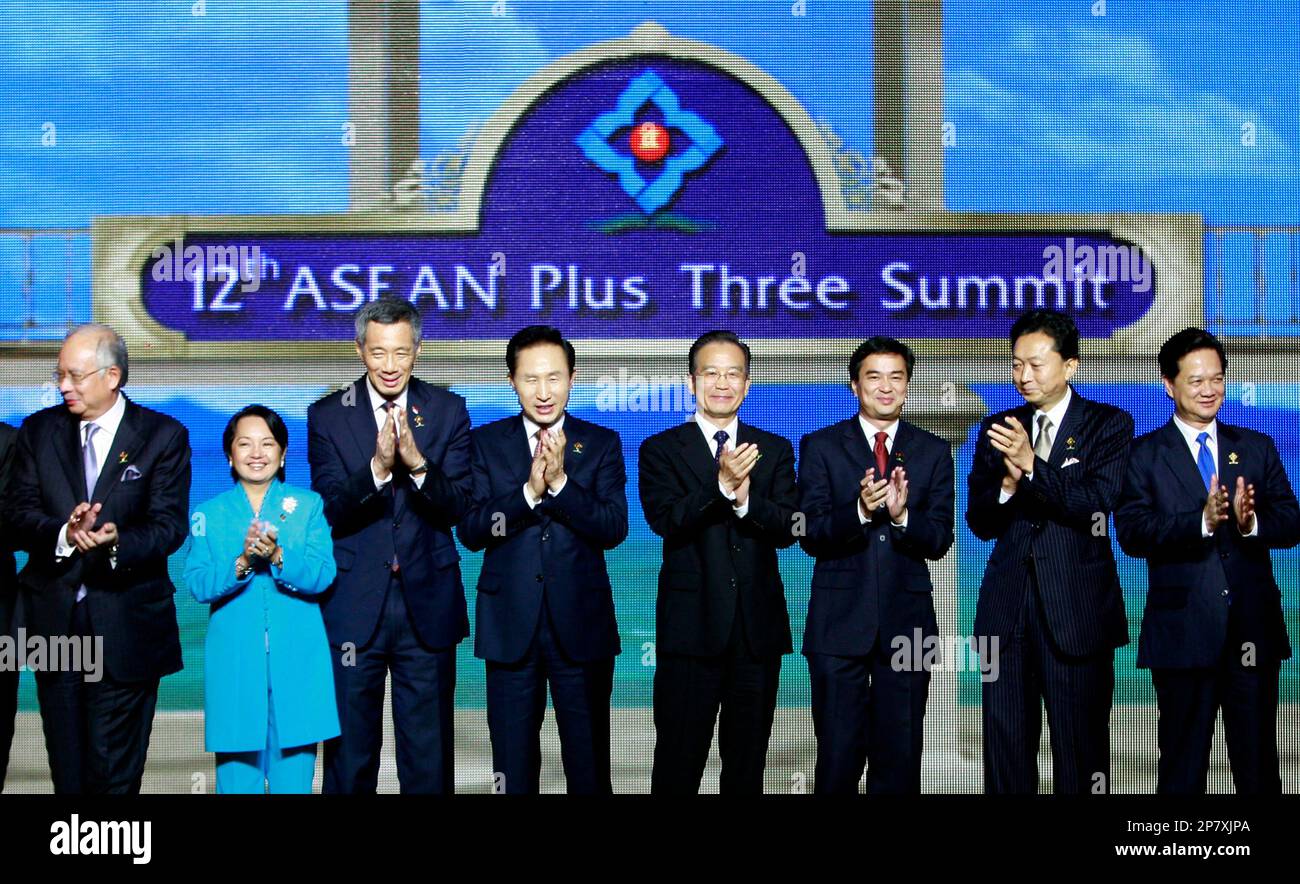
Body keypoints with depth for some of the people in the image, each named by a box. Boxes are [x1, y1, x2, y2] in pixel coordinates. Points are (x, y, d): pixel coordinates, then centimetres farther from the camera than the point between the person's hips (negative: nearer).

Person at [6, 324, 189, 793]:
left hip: (126, 626, -3)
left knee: (115, 771, 1)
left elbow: (170, 525, -8)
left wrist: (117, 541, -28)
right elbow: (19, 513, -1)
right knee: (65, 767, 11)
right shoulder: (39, 430, 8)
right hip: (54, 619, 3)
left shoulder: (163, 436, -1)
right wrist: (64, 534, -22)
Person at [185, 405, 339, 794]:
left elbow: (322, 576, -5)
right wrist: (242, 563, -20)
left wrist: (278, 557, -22)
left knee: (294, 775, 2)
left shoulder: (309, 505, 7)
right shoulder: (210, 513, 9)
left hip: (297, 661, 0)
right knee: (237, 777, 2)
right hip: (234, 663, 0)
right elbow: (197, 585, -2)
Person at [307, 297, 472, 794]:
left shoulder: (447, 410, 2)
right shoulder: (327, 416, 0)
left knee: (430, 753, 9)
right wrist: (377, 467, -26)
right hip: (354, 608, 0)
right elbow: (330, 512, -9)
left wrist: (417, 462, -23)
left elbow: (458, 507, -6)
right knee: (350, 752, 10)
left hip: (427, 604, 1)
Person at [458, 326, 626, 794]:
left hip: (582, 624, 0)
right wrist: (529, 490, -20)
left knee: (589, 769, 8)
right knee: (513, 767, 10)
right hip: (510, 626, 0)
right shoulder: (485, 443, 3)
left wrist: (560, 482, -20)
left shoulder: (602, 443, 3)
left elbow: (614, 529, -8)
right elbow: (470, 530, -7)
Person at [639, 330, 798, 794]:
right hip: (691, 626, -2)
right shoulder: (660, 450, 2)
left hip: (758, 626, 3)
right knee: (679, 760, 3)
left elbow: (788, 528, -4)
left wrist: (747, 499, -23)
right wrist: (722, 485, -29)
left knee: (748, 761, 12)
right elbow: (665, 520, -15)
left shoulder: (775, 450, 8)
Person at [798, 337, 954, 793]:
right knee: (838, 755, 3)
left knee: (900, 756, 9)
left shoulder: (934, 451, 7)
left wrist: (902, 515, -20)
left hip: (907, 621, 2)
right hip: (840, 620, -1)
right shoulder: (820, 446, 3)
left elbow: (940, 541, 0)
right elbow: (810, 535, -5)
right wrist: (860, 510, -23)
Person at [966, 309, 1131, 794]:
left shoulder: (1110, 424, 1)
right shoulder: (997, 428, 11)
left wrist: (1032, 465, -23)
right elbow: (979, 523, 8)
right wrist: (1007, 483, -12)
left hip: (1078, 608, -3)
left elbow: (1095, 509, -12)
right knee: (1005, 743, 7)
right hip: (1007, 604, 3)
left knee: (1080, 744, 1)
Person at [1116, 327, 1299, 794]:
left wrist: (1251, 522, -18)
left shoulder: (1257, 448, 11)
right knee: (1182, 769, 8)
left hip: (1254, 629, 3)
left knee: (1259, 770, 8)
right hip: (1183, 630, -2)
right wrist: (1202, 520, -25)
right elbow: (1131, 533, -11)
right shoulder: (1144, 454, 2)